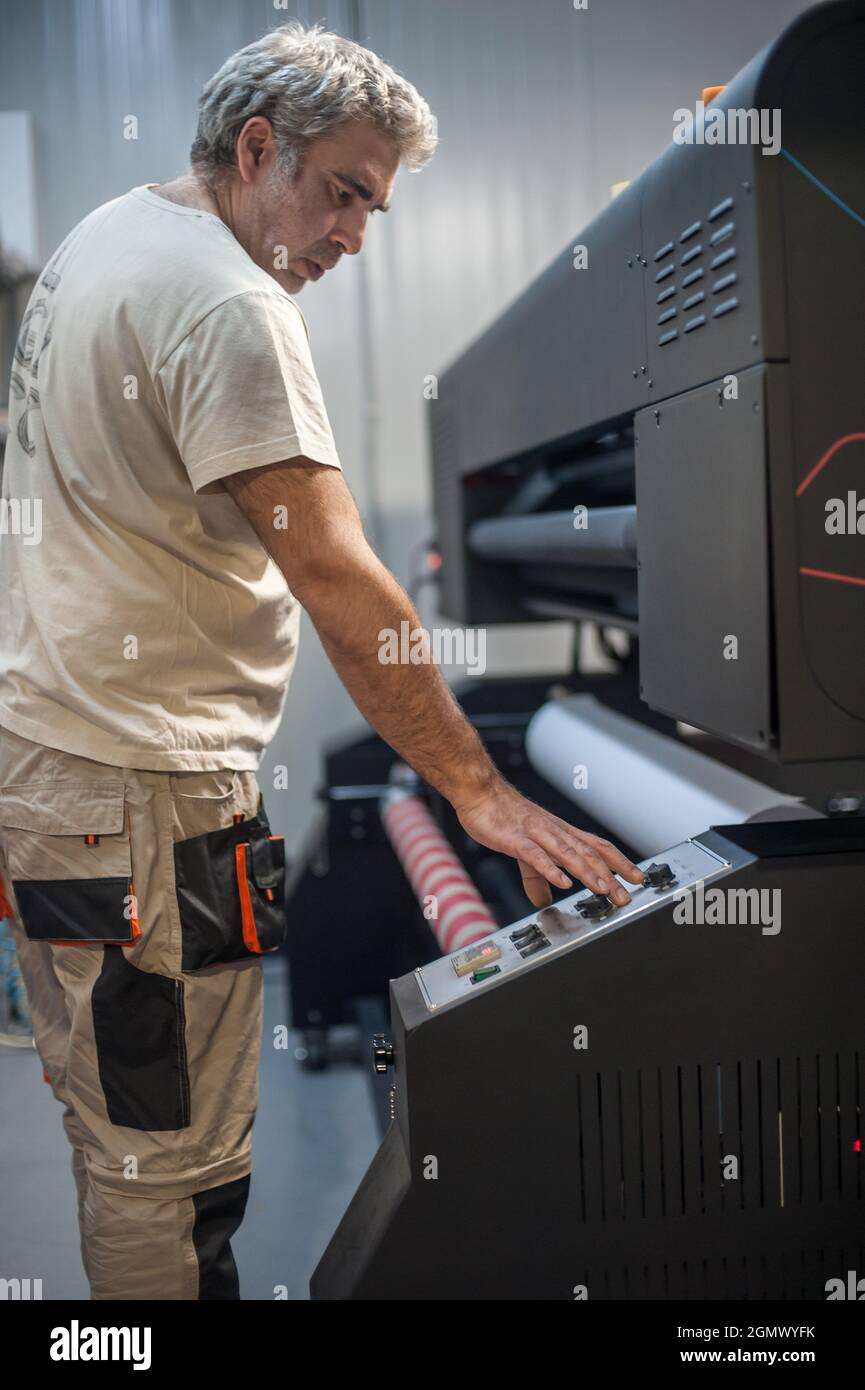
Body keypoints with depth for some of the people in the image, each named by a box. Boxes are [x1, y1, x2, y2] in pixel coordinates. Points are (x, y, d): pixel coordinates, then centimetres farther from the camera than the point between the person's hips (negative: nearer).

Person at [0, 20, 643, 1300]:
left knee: (110, 1123, 21)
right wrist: (480, 792, -22)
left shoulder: (104, 234, 15)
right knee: (172, 1165, 1)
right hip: (142, 794, -11)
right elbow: (339, 583, -25)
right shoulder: (227, 304, -18)